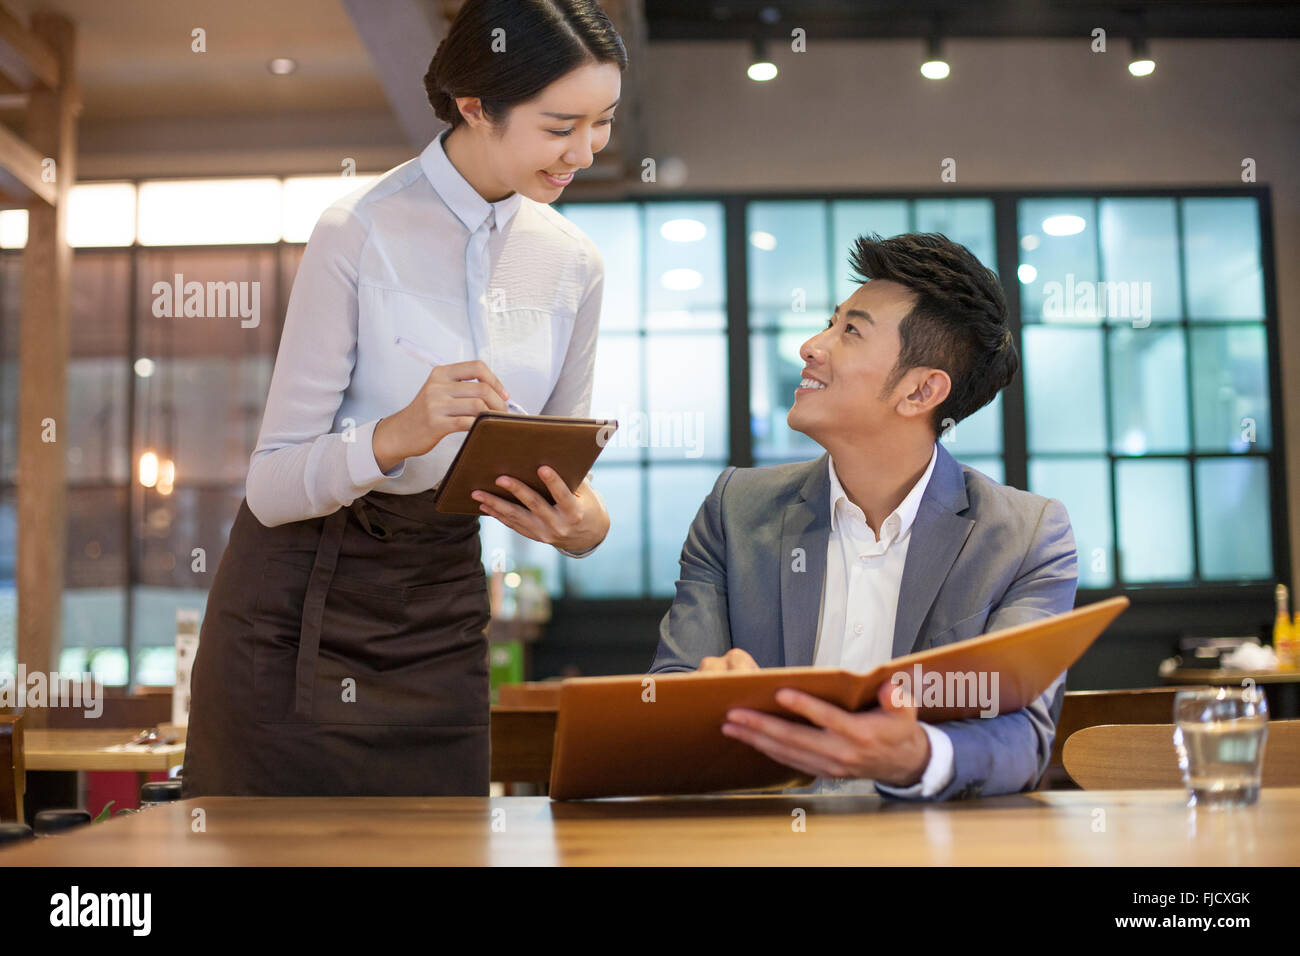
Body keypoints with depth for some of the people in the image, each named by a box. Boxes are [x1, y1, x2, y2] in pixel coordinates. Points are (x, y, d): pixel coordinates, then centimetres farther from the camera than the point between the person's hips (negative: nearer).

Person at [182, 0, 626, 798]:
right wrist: (394, 437, -34)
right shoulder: (361, 235, -16)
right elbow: (272, 486, -15)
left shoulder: (573, 263, 0)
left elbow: (564, 464, 9)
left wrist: (586, 521, -15)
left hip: (443, 612, 5)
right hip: (302, 608, -4)